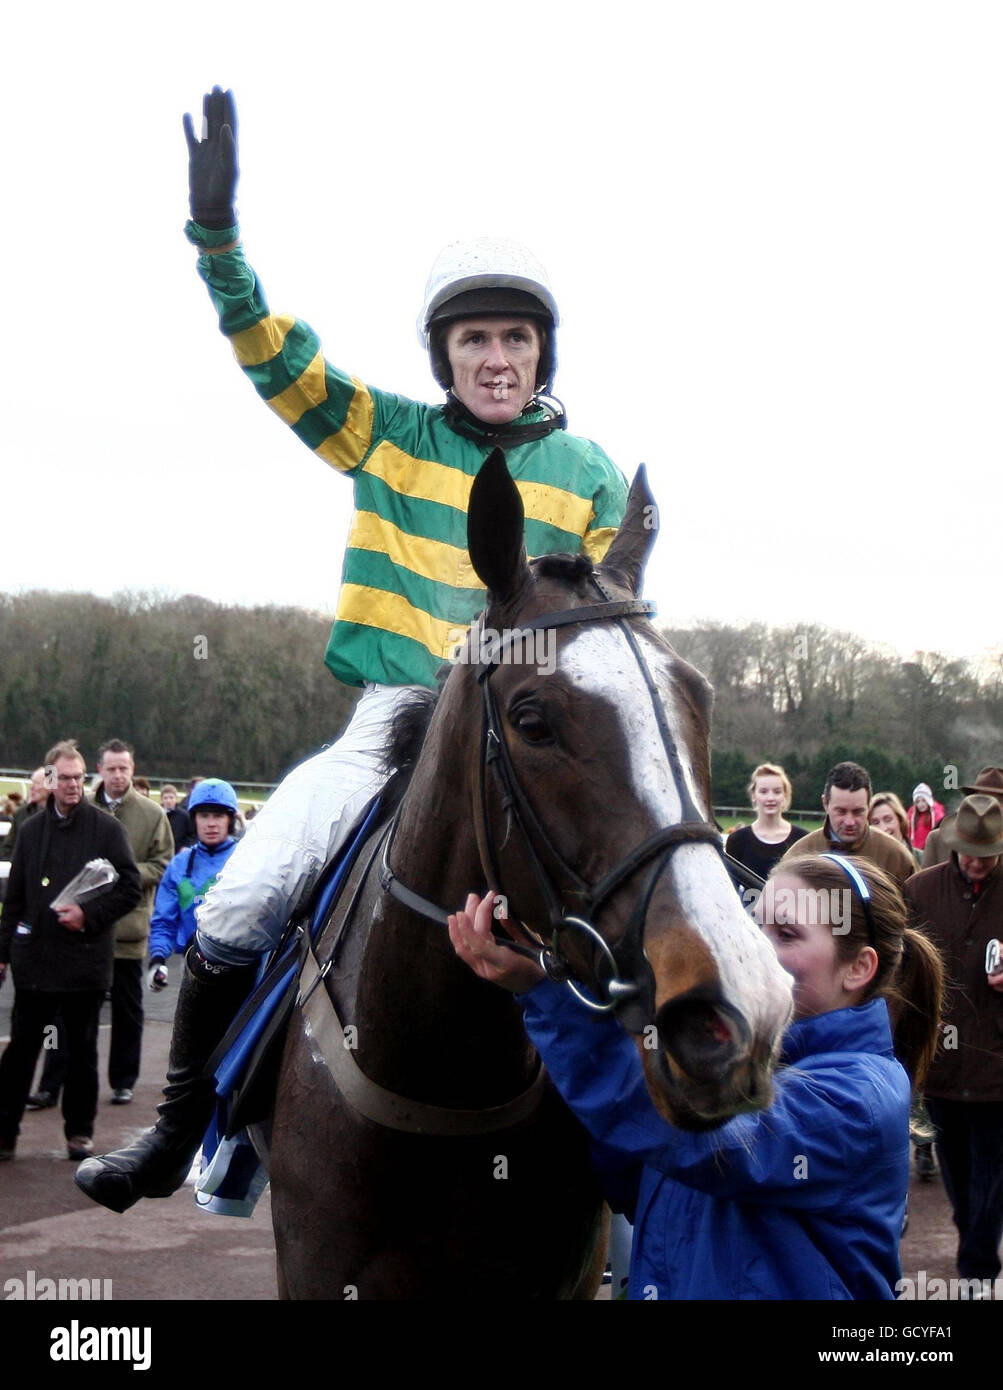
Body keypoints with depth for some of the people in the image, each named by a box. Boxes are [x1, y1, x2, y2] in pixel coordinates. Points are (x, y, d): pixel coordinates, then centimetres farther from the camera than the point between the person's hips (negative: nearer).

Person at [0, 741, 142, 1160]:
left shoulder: (106, 828, -2)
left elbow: (131, 888, -3)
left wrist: (89, 914, -13)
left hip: (86, 957, -2)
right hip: (34, 957, 2)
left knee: (82, 1050, 8)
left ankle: (80, 1130, 19)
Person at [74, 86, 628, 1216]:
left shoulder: (588, 475, 7)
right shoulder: (388, 437, 8)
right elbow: (278, 359, 0)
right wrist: (217, 232, -13)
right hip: (390, 724, 1)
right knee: (233, 909, -11)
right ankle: (180, 1130, 10)